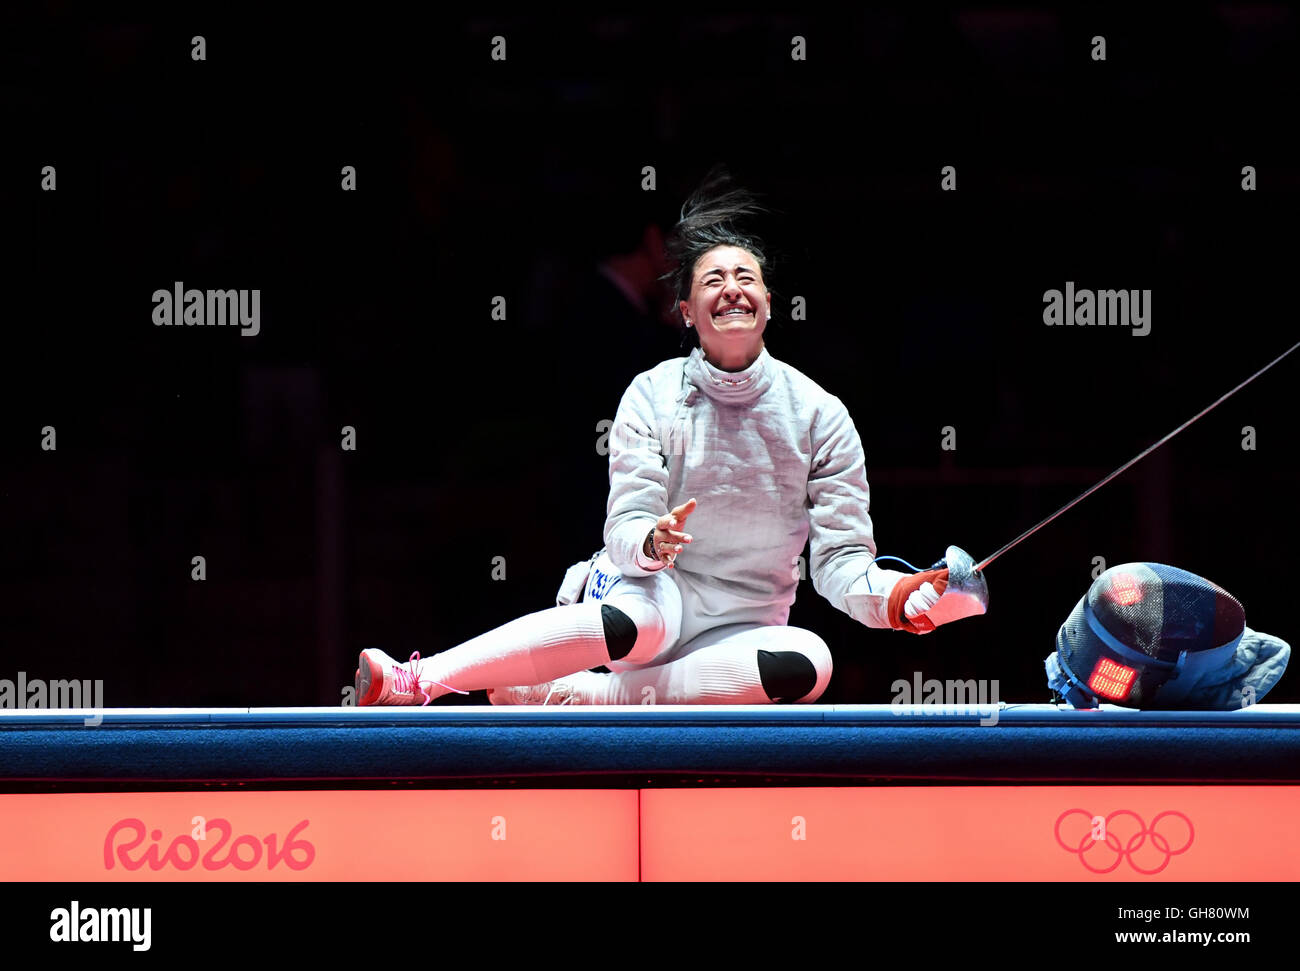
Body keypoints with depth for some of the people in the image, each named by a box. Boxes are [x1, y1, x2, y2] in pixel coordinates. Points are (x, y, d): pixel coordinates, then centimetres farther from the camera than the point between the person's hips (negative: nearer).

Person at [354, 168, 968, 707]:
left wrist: (886, 599, -22)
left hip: (738, 634, 2)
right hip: (656, 586, -2)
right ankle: (411, 682, -40)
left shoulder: (820, 413, 1)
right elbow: (624, 530, -6)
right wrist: (653, 543, -30)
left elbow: (840, 555, 0)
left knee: (804, 664, -35)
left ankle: (567, 694, -31)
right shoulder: (653, 395, 0)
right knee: (633, 623, -41)